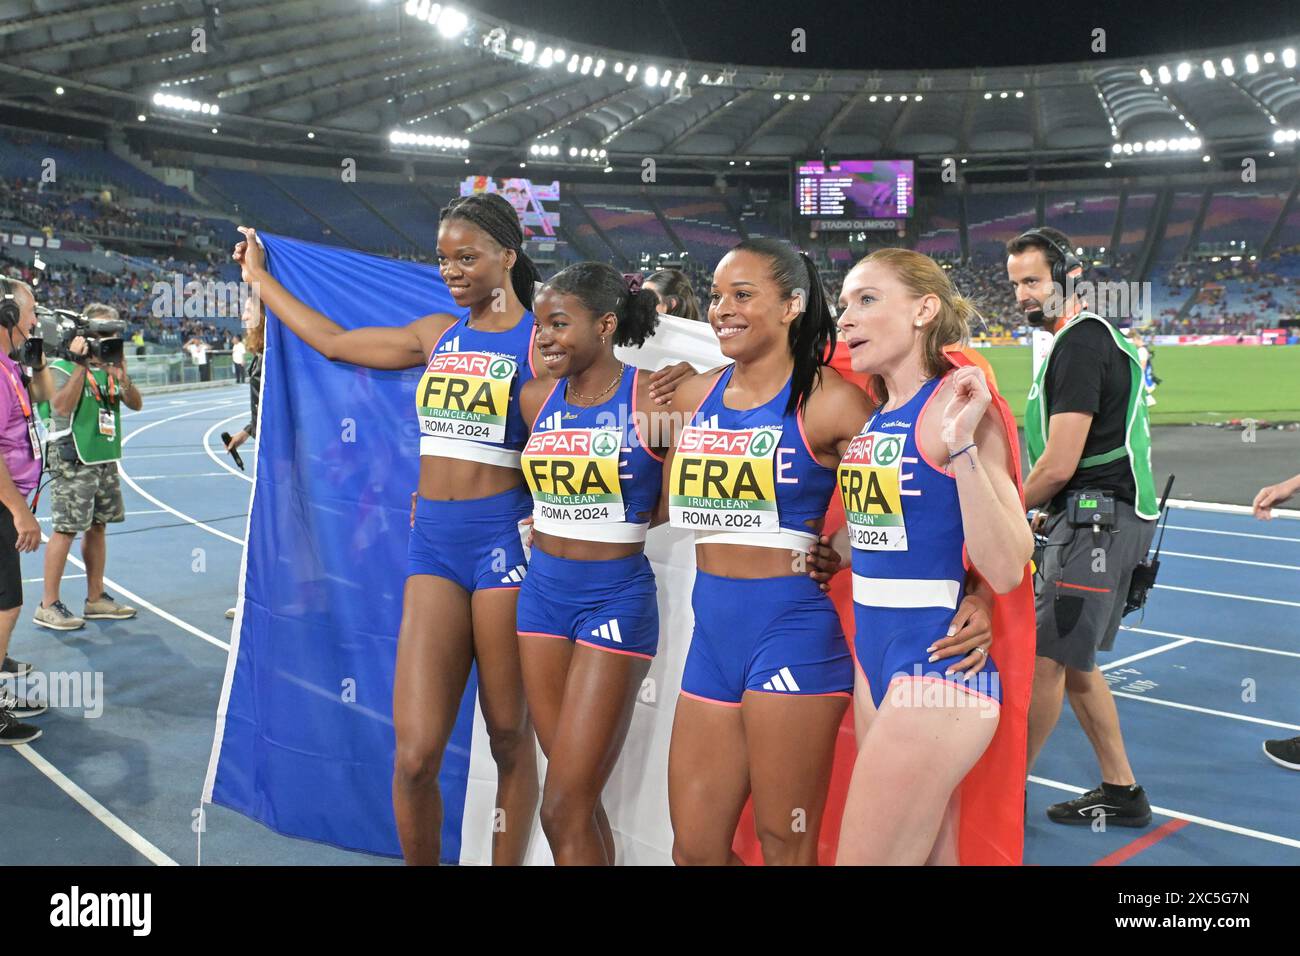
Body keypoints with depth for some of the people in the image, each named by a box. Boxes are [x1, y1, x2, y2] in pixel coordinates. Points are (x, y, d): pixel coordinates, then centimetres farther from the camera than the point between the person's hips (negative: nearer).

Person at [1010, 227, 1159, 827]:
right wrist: (1048, 515, 16)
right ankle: (1121, 793, 25)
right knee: (1073, 663, 15)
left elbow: (1059, 464, -20)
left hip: (1098, 521, -11)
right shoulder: (1092, 337, 17)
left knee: (1046, 660, -4)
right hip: (1096, 519, 11)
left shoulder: (1079, 343, -15)